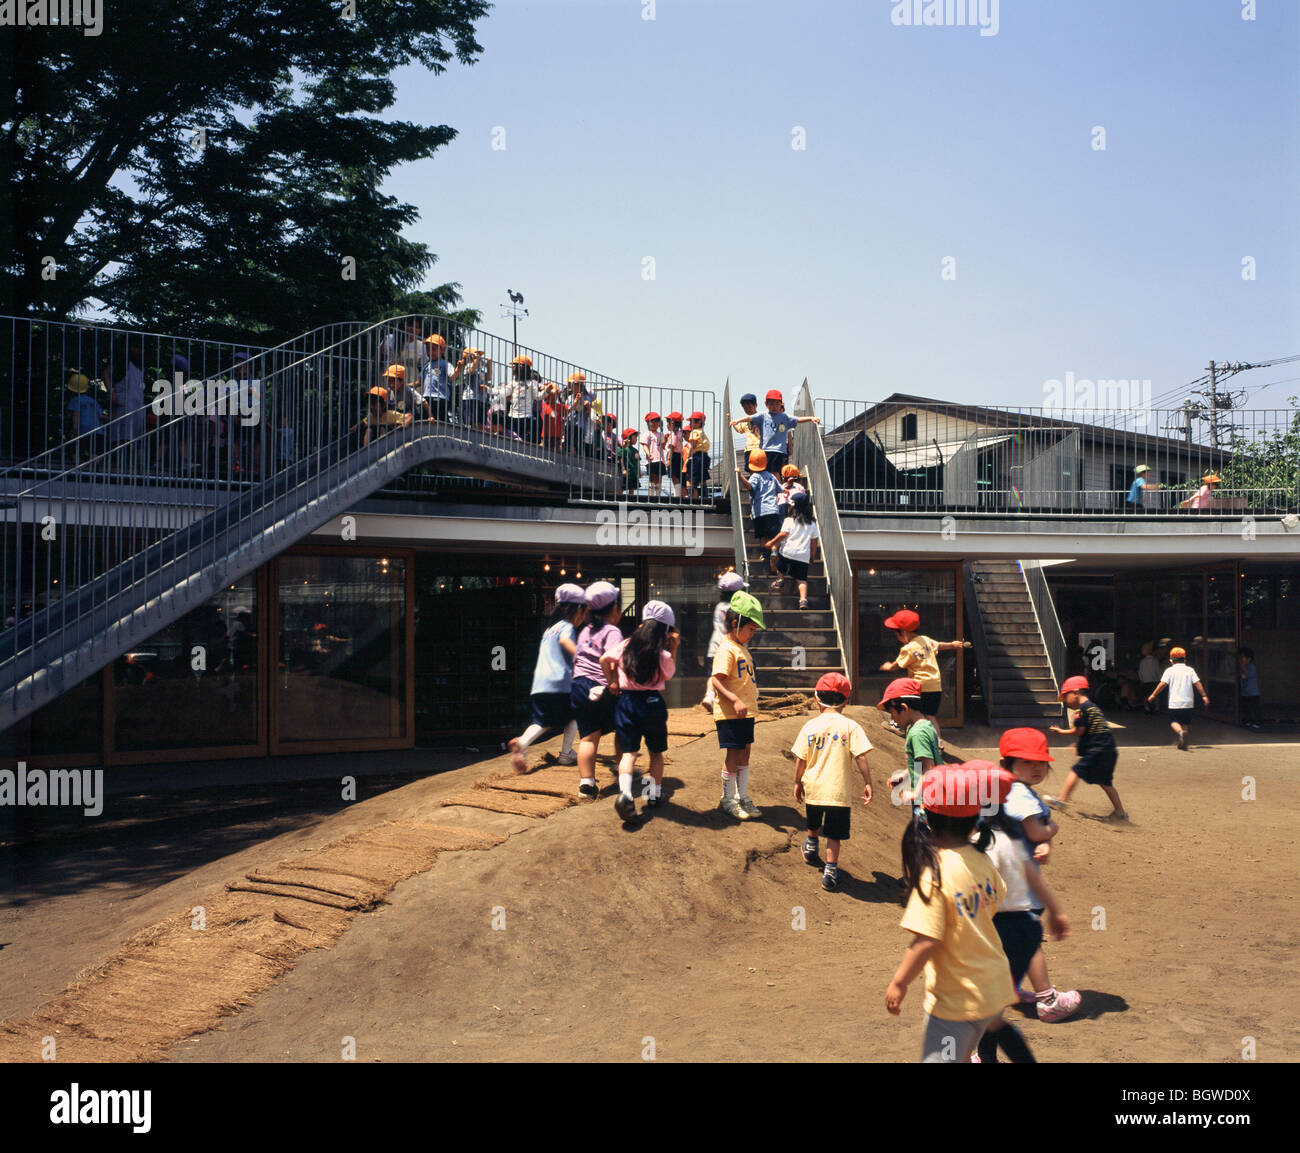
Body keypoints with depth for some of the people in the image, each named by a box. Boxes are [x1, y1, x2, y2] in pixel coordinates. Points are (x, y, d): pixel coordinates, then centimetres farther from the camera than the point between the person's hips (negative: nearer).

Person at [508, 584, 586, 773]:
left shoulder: (550, 628, 26)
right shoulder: (567, 627, -1)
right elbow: (565, 640, -25)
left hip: (539, 684, 7)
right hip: (560, 682, -6)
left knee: (542, 722, 5)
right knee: (572, 716, 15)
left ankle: (522, 742, -21)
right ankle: (566, 753, 16)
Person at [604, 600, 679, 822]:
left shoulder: (626, 645, -1)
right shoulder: (663, 655, -9)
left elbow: (605, 659, 5)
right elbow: (669, 675, 8)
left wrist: (611, 683, 17)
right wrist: (674, 649, 5)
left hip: (626, 700, 2)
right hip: (652, 702, -2)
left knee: (629, 751, 0)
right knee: (655, 751, 17)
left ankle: (625, 792, -23)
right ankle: (655, 794, 28)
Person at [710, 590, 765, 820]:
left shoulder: (742, 648, 15)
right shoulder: (726, 649, -15)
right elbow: (716, 680, -24)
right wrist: (735, 700, -33)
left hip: (746, 712, 9)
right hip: (729, 714, -9)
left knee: (744, 755, 14)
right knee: (732, 756, 0)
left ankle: (742, 797, 24)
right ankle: (728, 800, 12)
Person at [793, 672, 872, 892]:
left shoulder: (810, 727, -3)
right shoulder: (850, 727, -10)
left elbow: (800, 760, 1)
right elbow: (861, 758, -13)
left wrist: (798, 783, 14)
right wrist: (867, 783, -5)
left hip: (813, 788, 3)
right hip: (839, 790, -3)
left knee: (814, 824, 29)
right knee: (834, 833, 5)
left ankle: (811, 848, 51)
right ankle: (830, 871, 3)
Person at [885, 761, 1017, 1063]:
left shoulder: (934, 873, -24)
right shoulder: (980, 860, -2)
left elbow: (927, 942, -26)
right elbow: (995, 901, 18)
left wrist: (899, 983, -14)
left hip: (955, 999, -8)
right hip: (994, 990, 8)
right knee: (960, 1055, 26)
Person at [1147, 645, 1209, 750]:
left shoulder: (1170, 670, 0)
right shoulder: (1190, 670, 6)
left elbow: (1163, 684, -6)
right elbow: (1197, 683, -2)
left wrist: (1153, 695, 1)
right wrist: (1204, 696, 1)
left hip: (1175, 702, -2)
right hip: (1188, 702, 2)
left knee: (1173, 722, 6)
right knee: (1186, 723, 14)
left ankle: (1181, 732, -25)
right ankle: (1183, 744, 9)